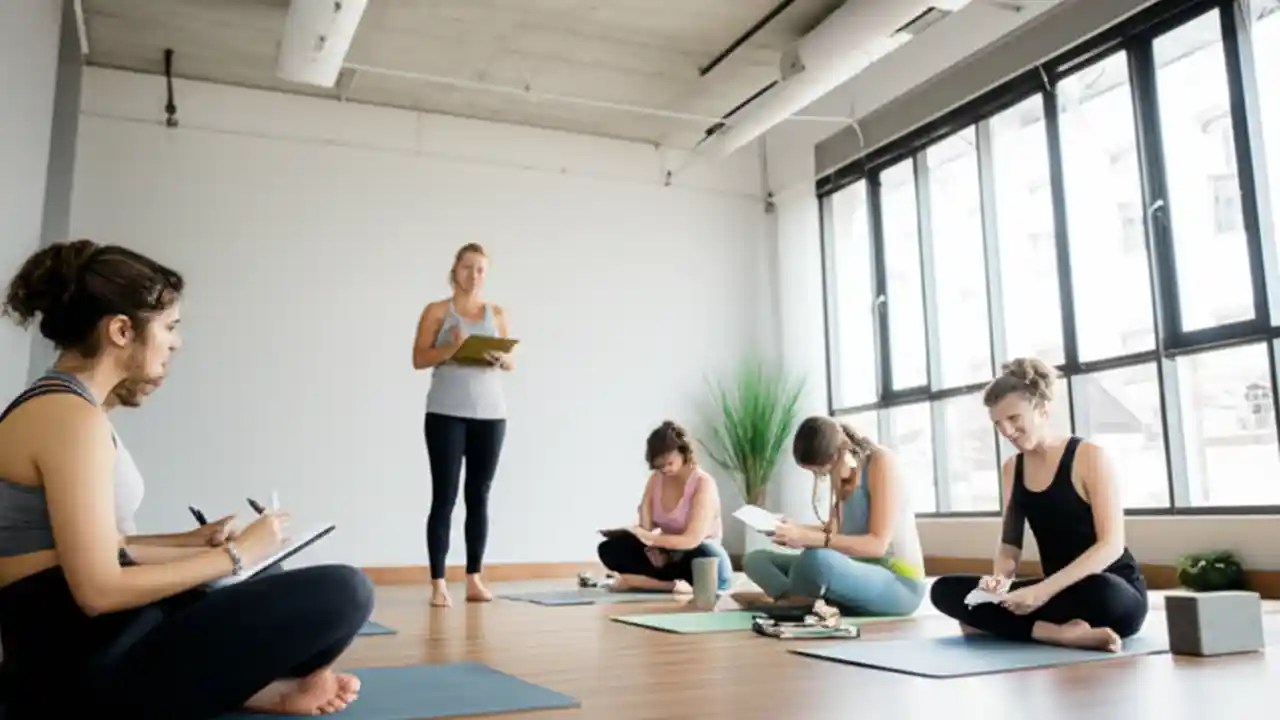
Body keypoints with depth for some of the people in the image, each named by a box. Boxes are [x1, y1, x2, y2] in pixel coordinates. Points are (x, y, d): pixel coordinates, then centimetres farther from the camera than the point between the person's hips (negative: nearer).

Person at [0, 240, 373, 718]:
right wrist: (236, 554, -12)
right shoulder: (71, 416, -17)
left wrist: (198, 539, 17)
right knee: (343, 592, -20)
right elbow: (99, 589, -22)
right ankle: (289, 680, 8)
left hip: (75, 661, 11)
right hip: (90, 676, -11)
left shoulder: (44, 407, 14)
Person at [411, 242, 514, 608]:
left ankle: (474, 579, 11)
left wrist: (500, 359, -11)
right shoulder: (437, 311, 4)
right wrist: (451, 347, -19)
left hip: (490, 414, 3)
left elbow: (513, 362, 11)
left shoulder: (497, 313, 12)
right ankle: (438, 584, 1)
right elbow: (419, 359, -3)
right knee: (444, 497, -2)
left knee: (479, 496, 5)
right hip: (446, 414, -3)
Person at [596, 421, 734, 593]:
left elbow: (692, 540, -24)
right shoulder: (656, 478, 1)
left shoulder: (703, 483, -17)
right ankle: (672, 585, -30)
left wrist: (649, 538, -32)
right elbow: (646, 525, -5)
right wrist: (652, 546, -27)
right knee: (609, 548, -17)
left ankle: (643, 581, -32)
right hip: (665, 554, 5)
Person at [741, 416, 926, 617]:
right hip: (858, 575, 8)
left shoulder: (881, 462, -14)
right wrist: (796, 530, -6)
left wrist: (811, 538, -29)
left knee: (818, 559, -38)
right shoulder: (842, 472, 9)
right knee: (756, 559, 1)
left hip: (900, 583, -8)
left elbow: (877, 544, -21)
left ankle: (787, 601, -8)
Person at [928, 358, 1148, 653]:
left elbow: (1111, 544, -16)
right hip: (1057, 591, 6)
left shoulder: (1089, 456, -9)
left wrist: (1045, 589, -26)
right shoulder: (1011, 469, 8)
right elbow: (1010, 543, 9)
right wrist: (1000, 578, -15)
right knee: (945, 590, -16)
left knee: (1100, 595, -44)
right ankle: (1061, 632, -29)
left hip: (1113, 592, -6)